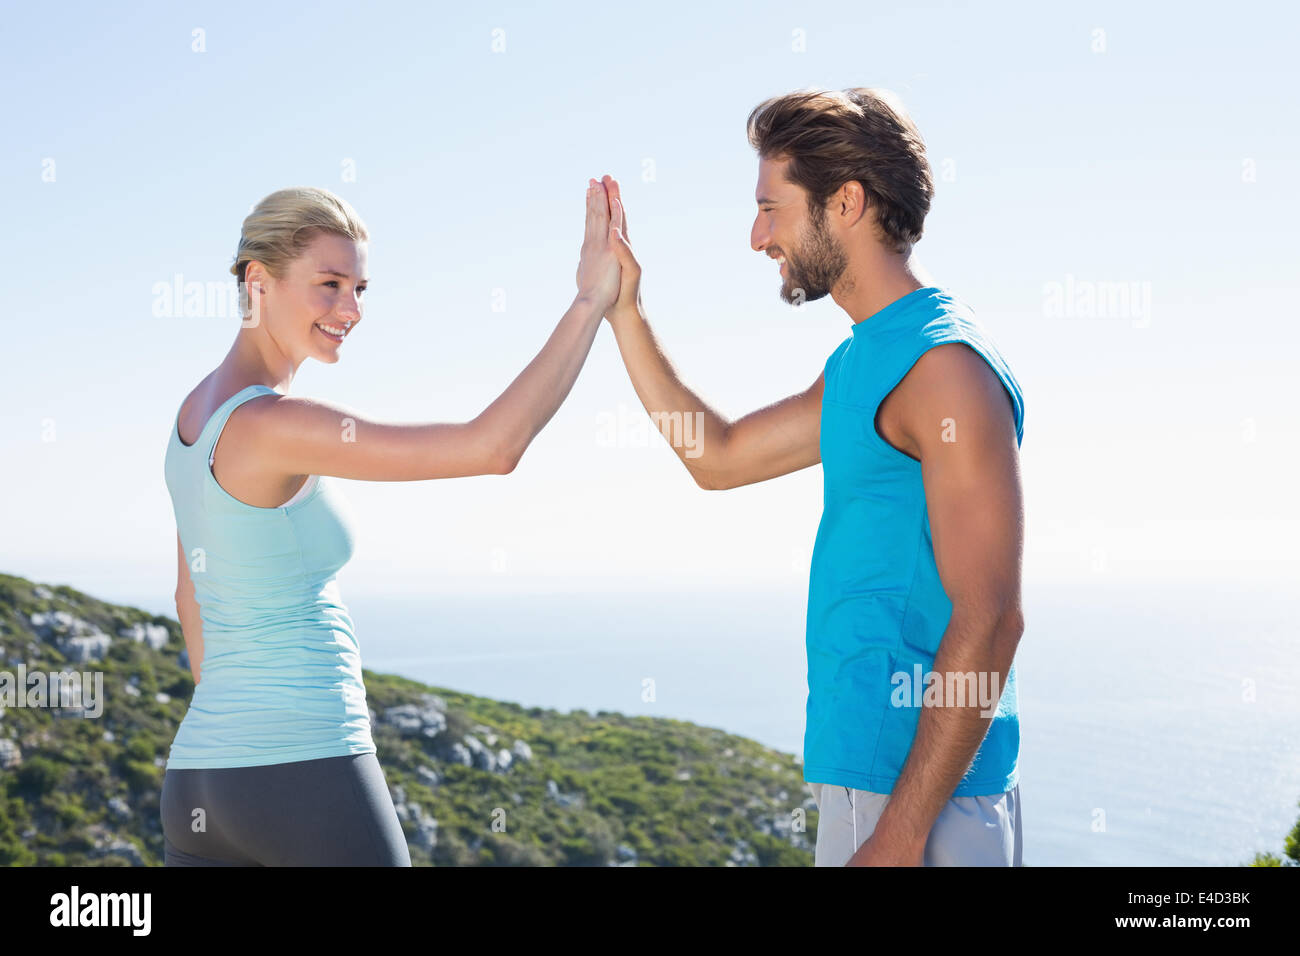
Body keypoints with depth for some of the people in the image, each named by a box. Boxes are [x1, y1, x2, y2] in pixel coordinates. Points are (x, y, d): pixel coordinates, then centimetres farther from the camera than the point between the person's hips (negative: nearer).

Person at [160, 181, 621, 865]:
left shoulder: (198, 412, 11)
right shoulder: (268, 423, -18)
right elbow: (494, 448, -25)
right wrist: (593, 300, -18)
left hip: (198, 788, 9)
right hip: (308, 783, -9)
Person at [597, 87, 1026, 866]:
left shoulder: (945, 366, -17)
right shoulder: (862, 362, 15)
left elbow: (990, 619, -21)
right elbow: (719, 458, 25)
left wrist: (900, 831, -23)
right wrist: (624, 312, 19)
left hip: (918, 786, -9)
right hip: (875, 768, 9)